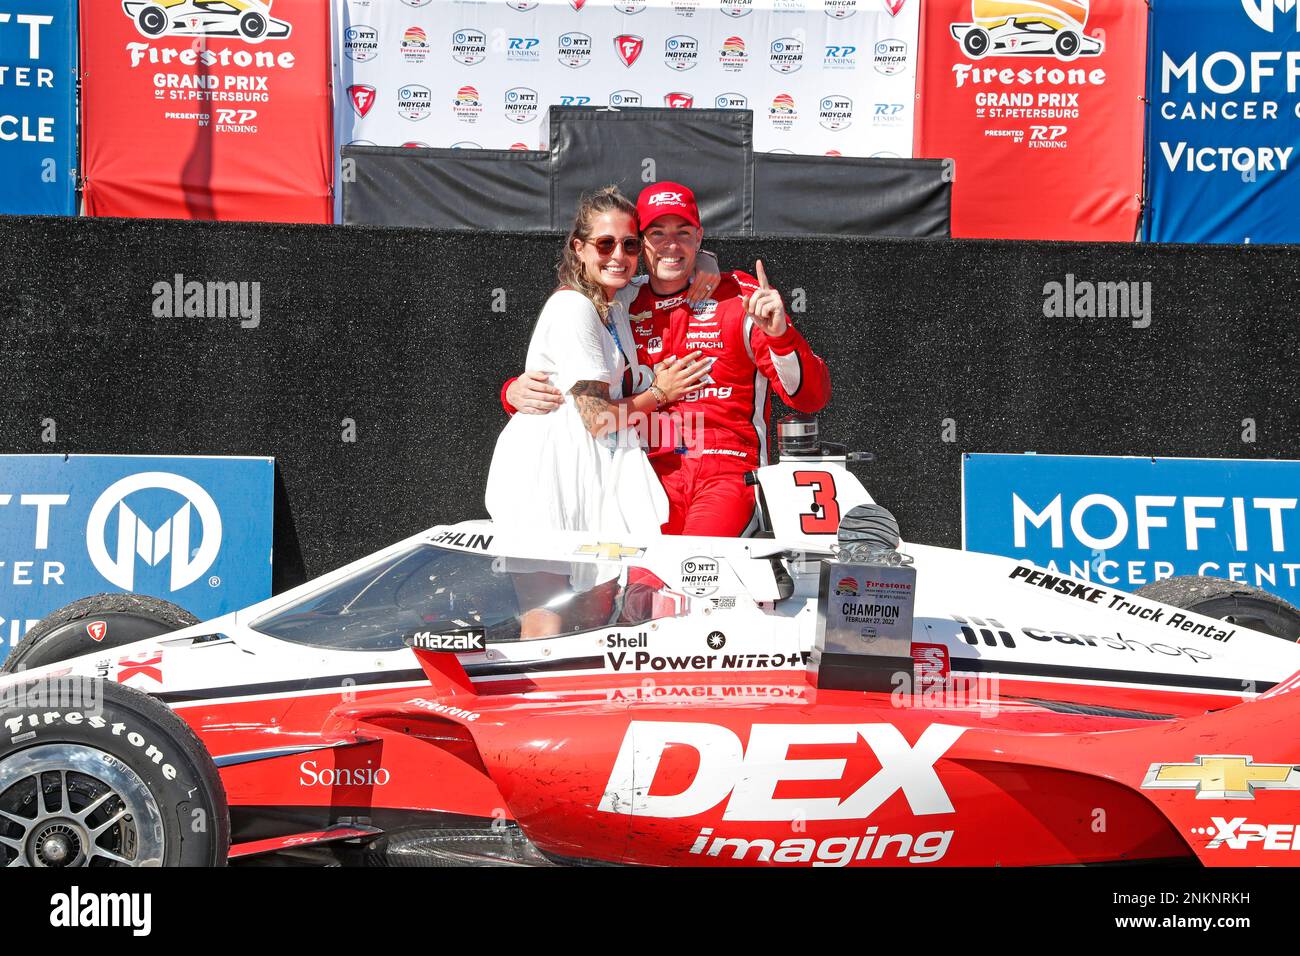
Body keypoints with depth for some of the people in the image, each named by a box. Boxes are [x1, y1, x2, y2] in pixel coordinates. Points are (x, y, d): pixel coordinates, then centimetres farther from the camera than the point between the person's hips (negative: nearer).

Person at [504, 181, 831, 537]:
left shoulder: (740, 295, 6)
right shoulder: (619, 309, 14)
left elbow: (811, 398, 1)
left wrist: (779, 333, -18)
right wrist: (516, 393, -3)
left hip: (729, 471, -2)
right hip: (650, 474, 2)